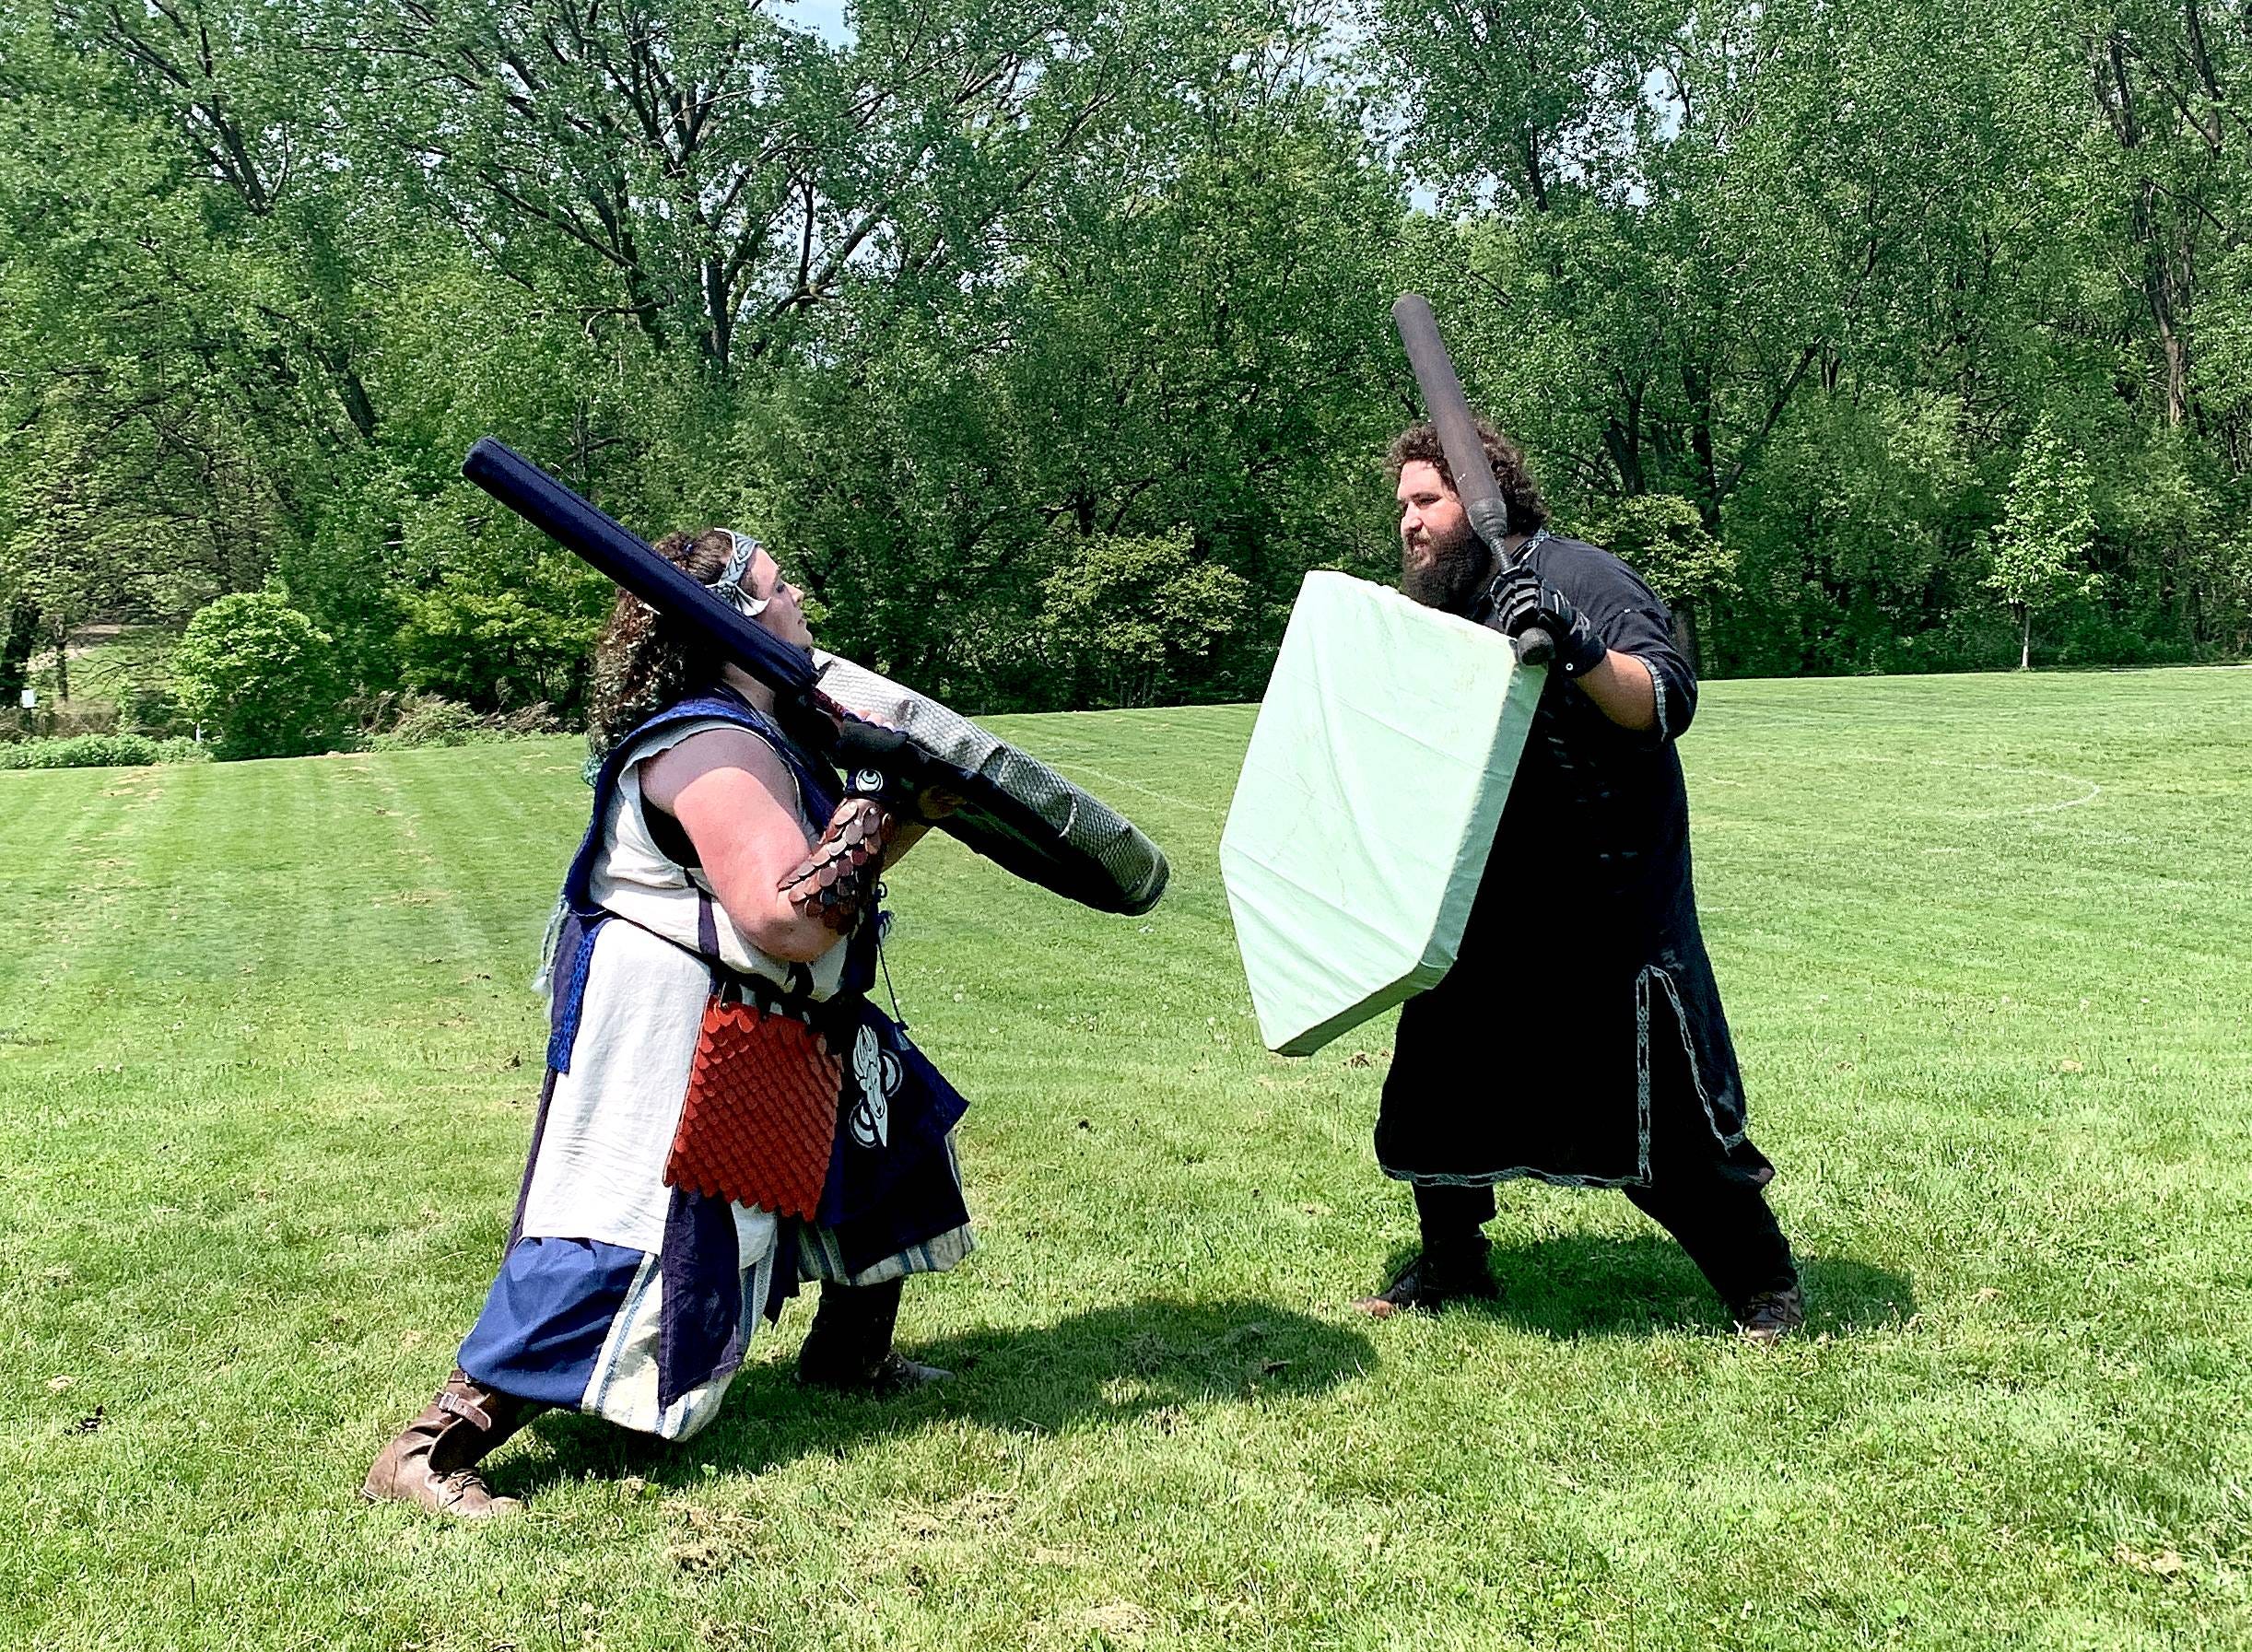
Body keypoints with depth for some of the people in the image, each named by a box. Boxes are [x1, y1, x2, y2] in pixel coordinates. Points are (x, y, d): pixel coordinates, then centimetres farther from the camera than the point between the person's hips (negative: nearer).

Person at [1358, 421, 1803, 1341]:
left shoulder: (1577, 581, -12)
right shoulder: (1436, 604, 12)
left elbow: (1667, 701, -24)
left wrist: (1575, 650, -38)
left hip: (1608, 903, -7)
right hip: (1484, 904, 7)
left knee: (1663, 1111, -3)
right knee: (1435, 1086, 10)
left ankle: (1762, 1281, 15)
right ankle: (1450, 1262, 30)